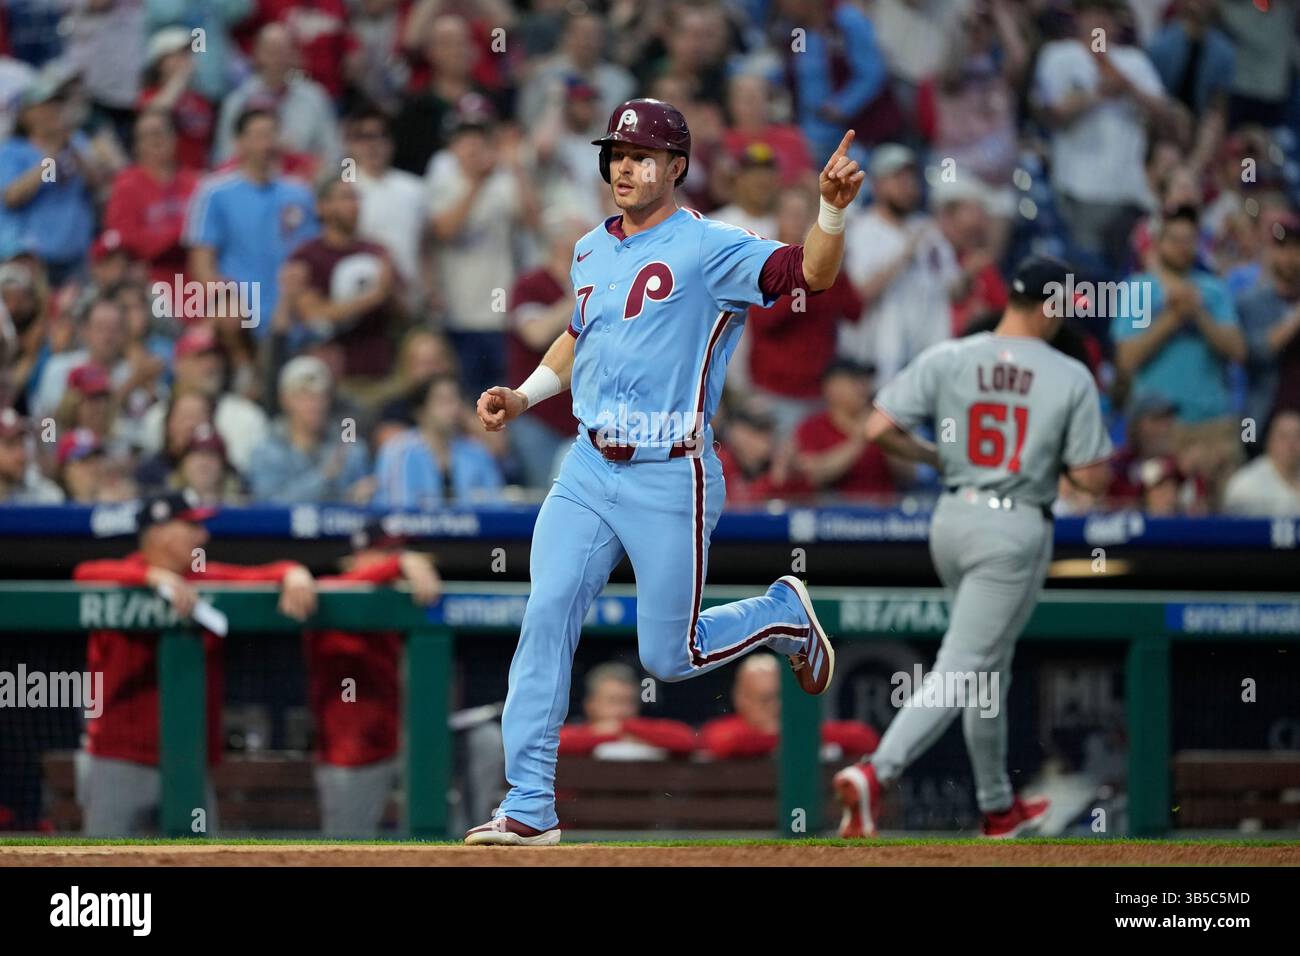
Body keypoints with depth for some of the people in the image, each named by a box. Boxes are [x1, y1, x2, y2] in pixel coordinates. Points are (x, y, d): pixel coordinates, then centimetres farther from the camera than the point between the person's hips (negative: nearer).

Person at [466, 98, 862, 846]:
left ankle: (782, 615, 30)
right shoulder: (593, 250, 12)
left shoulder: (710, 249, -10)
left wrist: (834, 209, -40)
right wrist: (523, 397, 16)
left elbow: (812, 273, -23)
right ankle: (530, 806, -6)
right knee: (547, 617, -9)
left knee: (668, 658, 0)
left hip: (670, 478, -6)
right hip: (590, 470, 6)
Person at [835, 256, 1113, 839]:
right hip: (1017, 532, -5)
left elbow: (878, 429, -7)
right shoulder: (1071, 379, -8)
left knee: (989, 665, 21)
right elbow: (1092, 480, -8)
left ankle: (998, 807, 30)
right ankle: (876, 772, -26)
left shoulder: (946, 360, -1)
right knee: (962, 668, -7)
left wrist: (933, 458, 10)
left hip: (952, 521, 5)